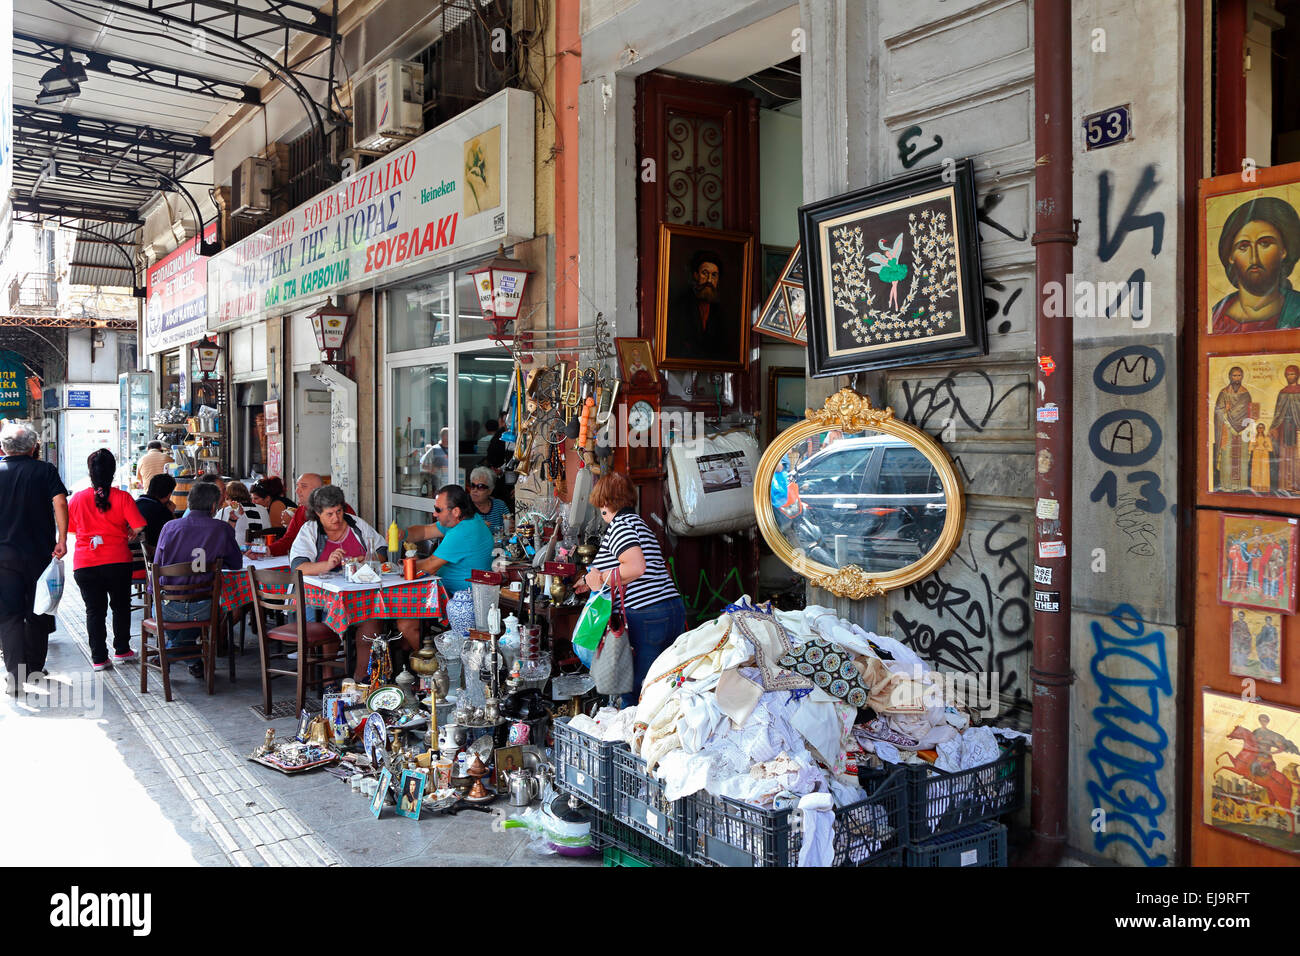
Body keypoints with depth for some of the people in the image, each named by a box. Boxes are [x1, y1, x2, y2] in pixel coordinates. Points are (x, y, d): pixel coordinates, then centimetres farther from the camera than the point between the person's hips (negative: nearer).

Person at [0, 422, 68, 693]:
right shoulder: (46, 471, -3)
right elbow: (60, 502, -15)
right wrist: (62, 539, -14)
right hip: (40, 553, 1)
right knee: (38, 614, 14)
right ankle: (34, 670, 23)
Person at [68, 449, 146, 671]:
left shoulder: (77, 498, 0)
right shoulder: (122, 497, -7)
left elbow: (69, 527, 10)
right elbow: (139, 528, -13)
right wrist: (128, 538, 8)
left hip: (85, 564, 1)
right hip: (117, 560, -1)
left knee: (94, 610, 7)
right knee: (121, 606, 16)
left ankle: (99, 658, 8)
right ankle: (121, 650, 24)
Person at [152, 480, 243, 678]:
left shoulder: (169, 527, 0)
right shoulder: (223, 529, -4)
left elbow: (157, 566, 8)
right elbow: (236, 564, 7)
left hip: (167, 609, 1)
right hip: (202, 610, -1)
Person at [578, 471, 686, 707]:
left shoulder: (619, 526, -8)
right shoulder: (638, 522, 21)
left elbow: (637, 566, -23)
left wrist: (603, 579, -9)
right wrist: (592, 581, 37)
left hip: (644, 617, -9)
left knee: (633, 693, -3)